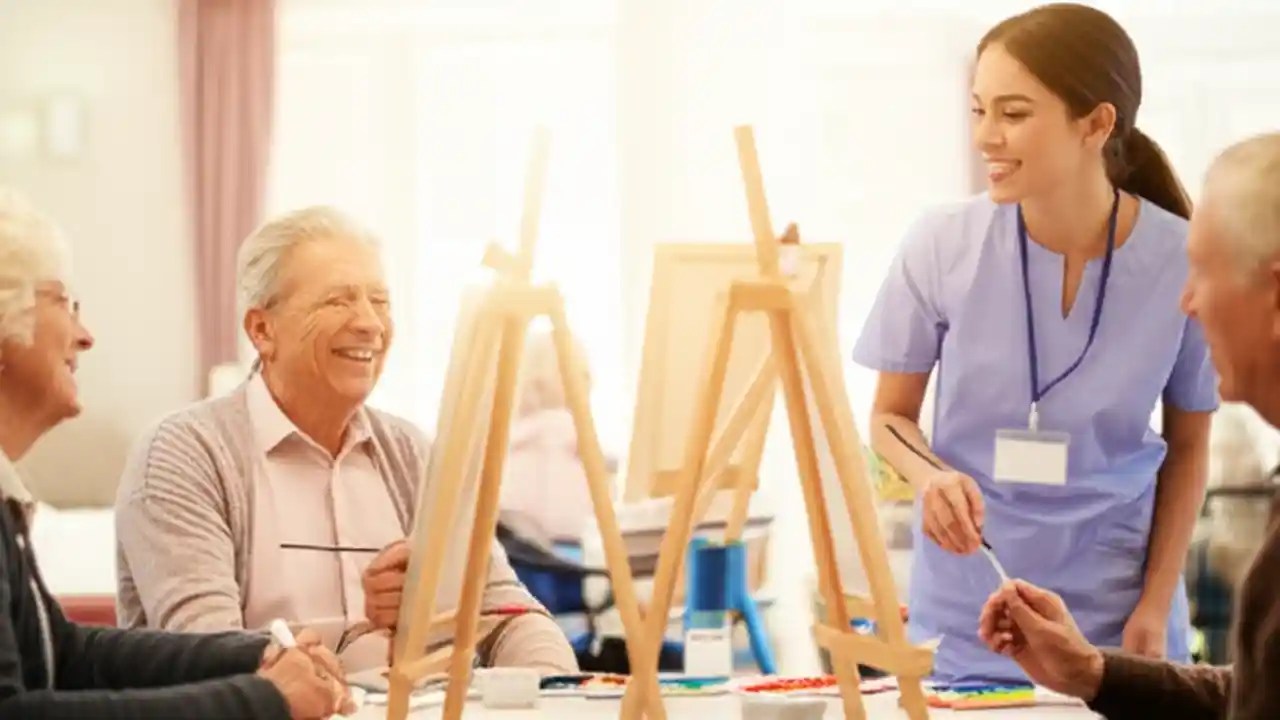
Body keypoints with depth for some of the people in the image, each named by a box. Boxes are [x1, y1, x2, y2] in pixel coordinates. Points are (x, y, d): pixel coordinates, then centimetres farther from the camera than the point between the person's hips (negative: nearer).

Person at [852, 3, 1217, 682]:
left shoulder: (1182, 263, -11)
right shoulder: (942, 246, -12)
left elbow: (1187, 446, 3)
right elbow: (890, 416, 2)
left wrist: (1155, 609, -3)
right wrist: (930, 475, -18)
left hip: (1114, 613, 0)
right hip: (967, 614, 0)